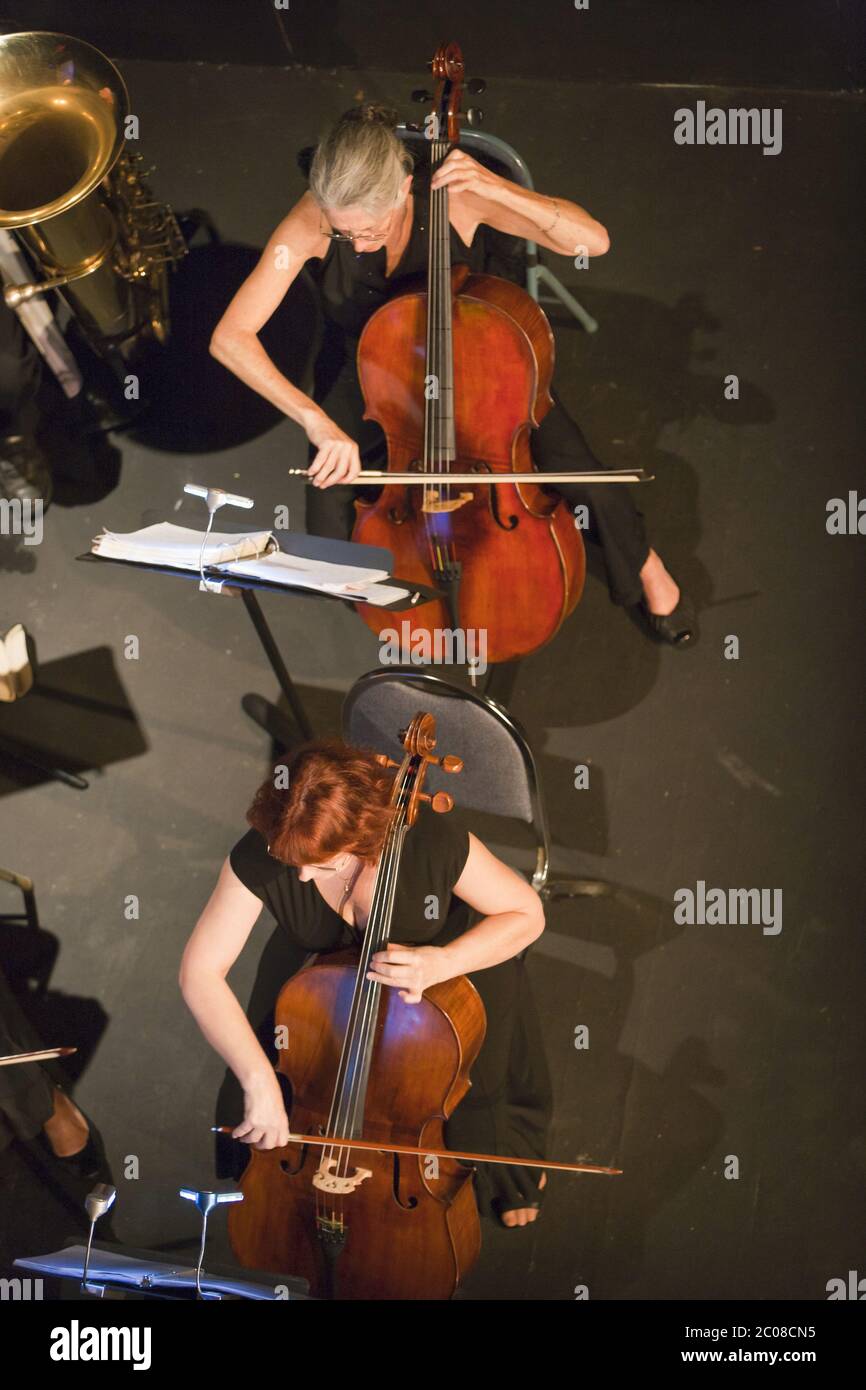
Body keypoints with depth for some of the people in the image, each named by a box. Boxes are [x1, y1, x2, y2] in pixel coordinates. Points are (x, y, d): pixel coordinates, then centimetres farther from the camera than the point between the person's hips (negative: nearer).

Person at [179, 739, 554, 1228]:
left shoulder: (432, 839, -39)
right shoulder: (261, 856, -35)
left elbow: (526, 914, -24)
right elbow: (200, 972, -32)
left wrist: (441, 964, -42)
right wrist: (259, 1080, -42)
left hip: (445, 973, -2)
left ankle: (509, 1170, 35)